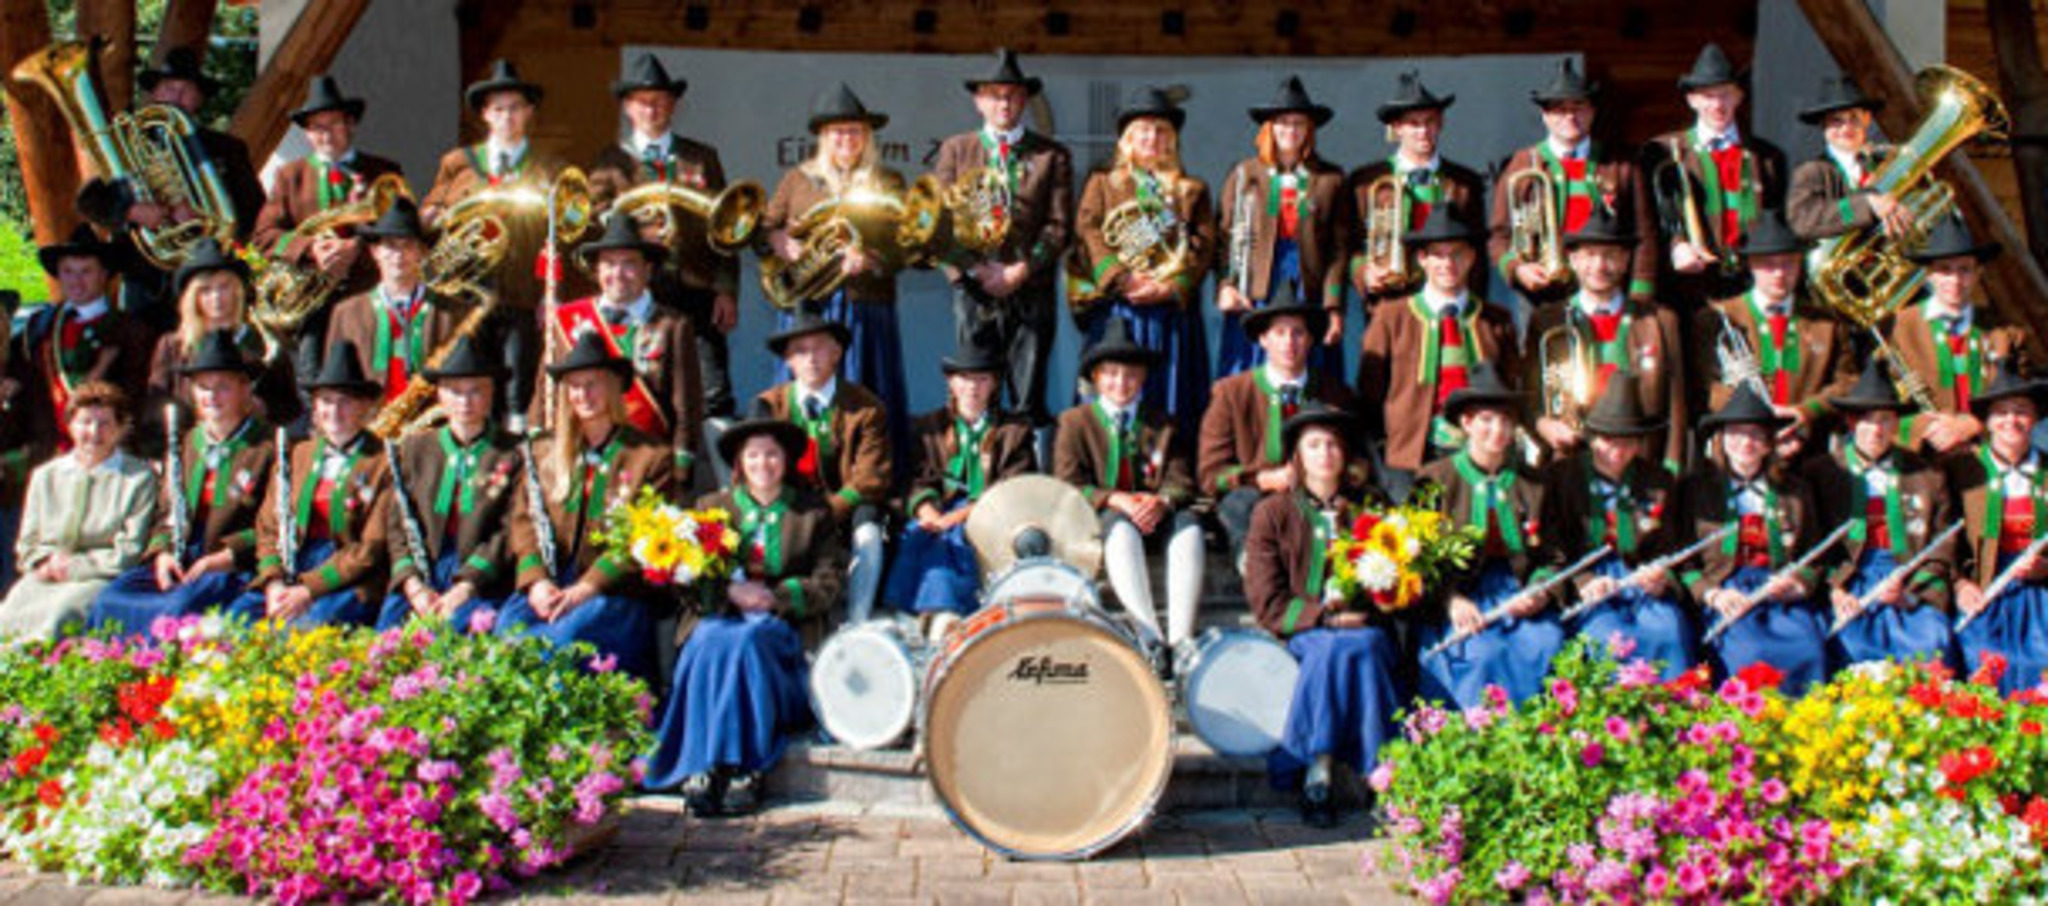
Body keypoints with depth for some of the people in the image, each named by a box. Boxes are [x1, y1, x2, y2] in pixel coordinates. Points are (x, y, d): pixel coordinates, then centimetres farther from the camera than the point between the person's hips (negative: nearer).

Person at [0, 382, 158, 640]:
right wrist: (49, 561, -3)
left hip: (100, 580, -4)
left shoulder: (140, 478, 4)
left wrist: (73, 566, -8)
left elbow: (129, 554, -1)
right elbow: (27, 546, 20)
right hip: (45, 578, 4)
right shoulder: (44, 476, 20)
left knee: (59, 613, -36)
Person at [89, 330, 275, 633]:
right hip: (178, 565, 6)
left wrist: (219, 560, -15)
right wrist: (162, 554, -2)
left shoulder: (267, 447, -1)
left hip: (234, 570, -6)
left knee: (180, 607, -32)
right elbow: (166, 514, 19)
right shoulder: (186, 444, 18)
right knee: (111, 599, -15)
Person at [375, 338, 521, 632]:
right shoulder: (414, 447, 16)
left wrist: (465, 587, -14)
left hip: (483, 578, -3)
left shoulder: (512, 454, 5)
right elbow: (397, 525, 11)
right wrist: (413, 585, -5)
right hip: (419, 577, 3)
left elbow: (510, 532, -3)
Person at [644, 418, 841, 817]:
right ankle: (700, 767, -37)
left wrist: (774, 596, -10)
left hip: (783, 624, -2)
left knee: (744, 641, -34)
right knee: (708, 643, -33)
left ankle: (743, 769, -37)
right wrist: (730, 591, -10)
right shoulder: (711, 507, 21)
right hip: (722, 615, 2)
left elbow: (827, 584, 5)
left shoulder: (814, 511, 15)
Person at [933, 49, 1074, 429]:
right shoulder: (955, 150, 13)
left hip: (1031, 290, 0)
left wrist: (1020, 271, -9)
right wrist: (975, 268, -8)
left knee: (1029, 404, -1)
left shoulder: (1052, 155, 10)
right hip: (974, 289, 0)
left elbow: (1060, 226, 3)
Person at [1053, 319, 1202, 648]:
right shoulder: (1075, 421, 12)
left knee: (1188, 521, -30)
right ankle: (1150, 636, -47)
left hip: (1155, 517, 2)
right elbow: (1068, 485, 1)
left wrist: (1162, 500, -19)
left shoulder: (1163, 424, 18)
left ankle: (1181, 636, -41)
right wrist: (1115, 500, -17)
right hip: (1098, 520, -2)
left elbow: (1181, 481, 7)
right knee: (1119, 522, -36)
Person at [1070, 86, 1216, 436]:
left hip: (1172, 310, 1)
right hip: (1117, 310, -1)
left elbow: (1203, 244, 6)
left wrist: (1172, 286, -11)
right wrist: (1122, 278, -14)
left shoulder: (1192, 190, 19)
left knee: (1170, 404, -2)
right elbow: (1089, 233, 2)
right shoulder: (1102, 182, 17)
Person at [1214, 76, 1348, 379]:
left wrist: (1334, 307, -4)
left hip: (1308, 294, 0)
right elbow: (1224, 237, 6)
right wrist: (1225, 286, -9)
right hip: (1254, 298, 0)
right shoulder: (1244, 175, 10)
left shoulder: (1330, 180, 8)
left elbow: (1338, 248, 4)